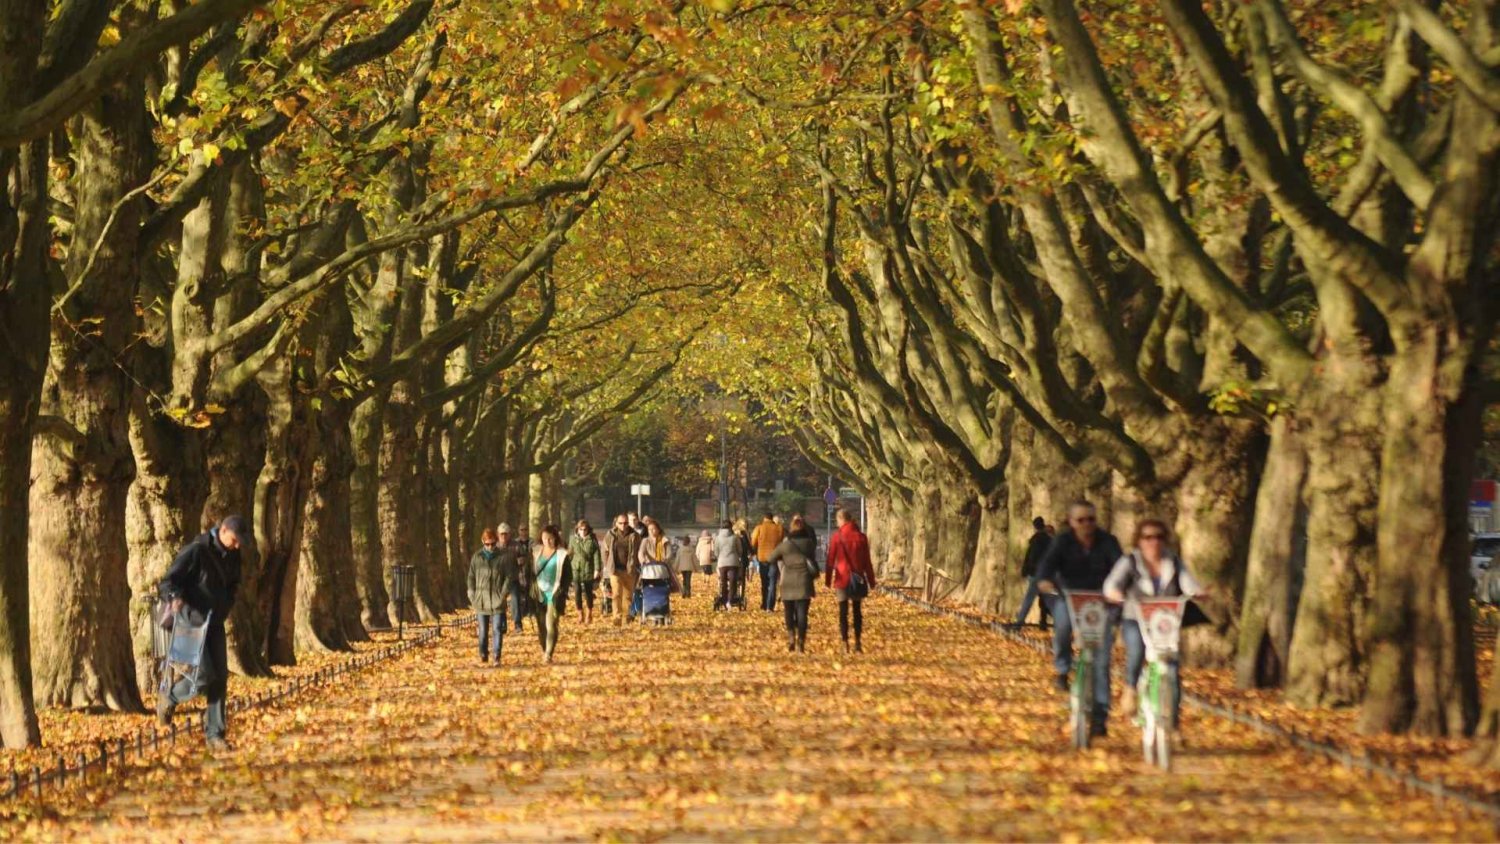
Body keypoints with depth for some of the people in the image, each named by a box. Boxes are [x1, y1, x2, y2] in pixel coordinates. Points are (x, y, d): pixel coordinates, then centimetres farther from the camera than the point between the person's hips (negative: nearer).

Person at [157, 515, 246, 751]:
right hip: (193, 621, -7)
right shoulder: (197, 550, -17)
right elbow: (168, 580, -19)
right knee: (204, 674, -14)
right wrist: (175, 597, -39)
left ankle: (214, 734, 8)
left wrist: (225, 609, 10)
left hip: (215, 623, 7)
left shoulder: (232, 556, 5)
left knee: (220, 678, 1)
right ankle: (169, 698, 16)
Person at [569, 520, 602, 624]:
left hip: (588, 570, -1)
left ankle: (589, 615, 22)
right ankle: (580, 614, 10)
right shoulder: (573, 539, 3)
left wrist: (597, 569, -8)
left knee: (588, 593, 7)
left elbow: (597, 555, -3)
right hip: (576, 570, 1)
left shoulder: (592, 540, -2)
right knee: (577, 593, -3)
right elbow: (570, 554, 8)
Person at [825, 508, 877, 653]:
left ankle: (845, 644, -3)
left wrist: (828, 580, 2)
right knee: (857, 611, 10)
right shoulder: (861, 537, 1)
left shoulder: (836, 537, -6)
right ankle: (858, 644, 8)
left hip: (842, 579, -2)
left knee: (843, 611, 3)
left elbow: (831, 560, -4)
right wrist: (871, 581, 10)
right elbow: (867, 562, 4)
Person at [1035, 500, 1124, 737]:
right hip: (1068, 597, 0)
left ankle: (1099, 716, 2)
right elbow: (1048, 562, -23)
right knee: (1063, 622, -35)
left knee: (1101, 660, -5)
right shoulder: (1063, 542, -7)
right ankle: (1063, 669, -8)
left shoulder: (1107, 541, -6)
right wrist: (1044, 580, -47)